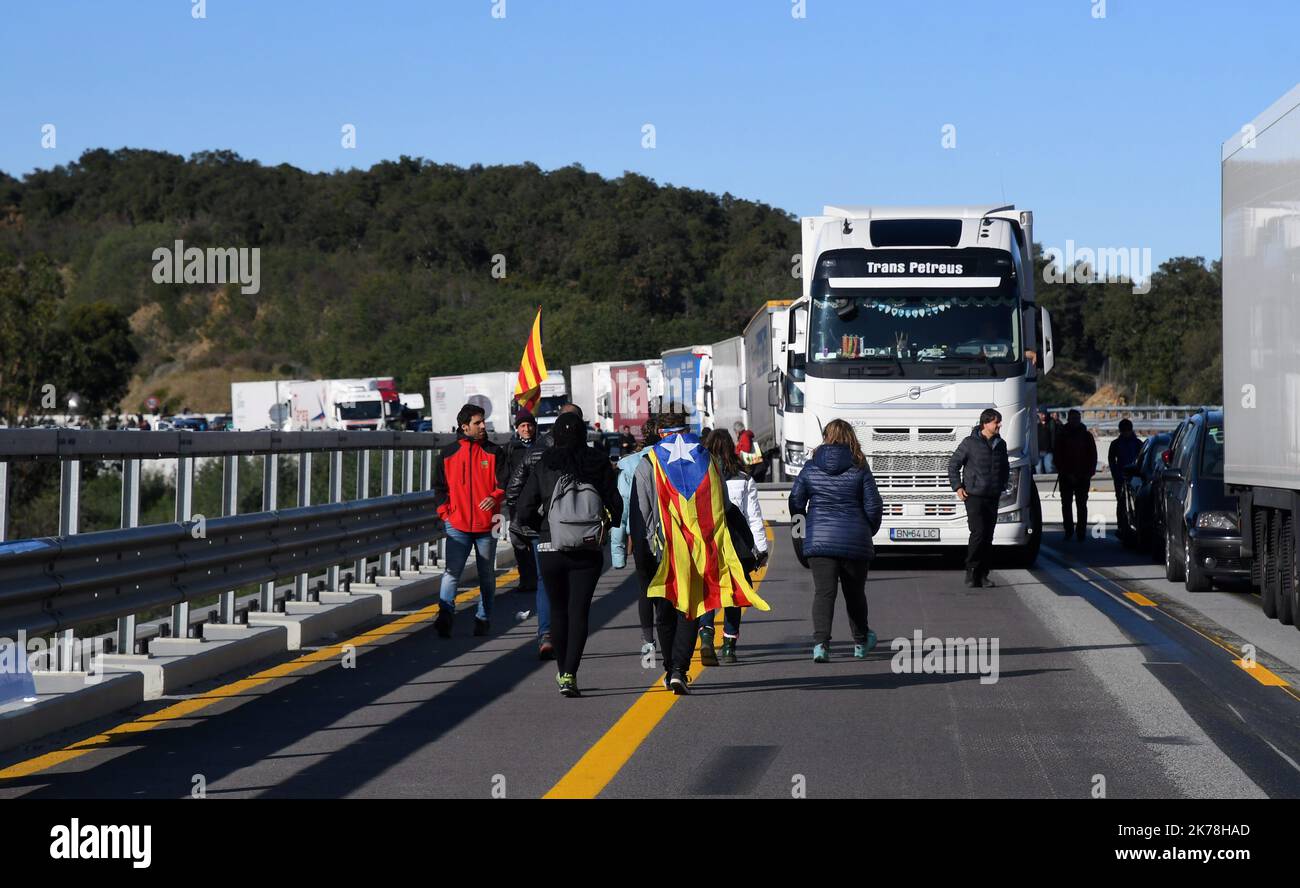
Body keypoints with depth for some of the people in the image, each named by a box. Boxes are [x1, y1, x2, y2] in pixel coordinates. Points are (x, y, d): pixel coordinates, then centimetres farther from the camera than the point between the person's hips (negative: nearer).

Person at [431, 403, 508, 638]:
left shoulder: (494, 453, 6)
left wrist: (495, 497, -20)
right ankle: (446, 614, -21)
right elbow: (439, 486, 12)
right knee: (452, 571, -14)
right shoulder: (448, 454, 7)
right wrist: (444, 512, 0)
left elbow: (504, 482, 0)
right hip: (457, 524, -1)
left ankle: (484, 618, 18)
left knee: (487, 575, 9)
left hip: (487, 524, 1)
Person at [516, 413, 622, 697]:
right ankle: (570, 674, -13)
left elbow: (525, 511, -4)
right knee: (579, 611, 0)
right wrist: (604, 526, 17)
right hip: (589, 550, -1)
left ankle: (562, 671, 27)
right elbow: (615, 506, -2)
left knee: (558, 610, 17)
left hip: (550, 548, 1)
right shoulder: (599, 465, -2)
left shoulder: (543, 466, -3)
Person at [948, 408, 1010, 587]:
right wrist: (957, 487, -5)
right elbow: (953, 464, 0)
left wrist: (1002, 486, 15)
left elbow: (1005, 468, 26)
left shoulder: (1000, 444, 10)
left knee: (988, 536, 5)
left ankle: (982, 574, 10)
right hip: (974, 496, -5)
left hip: (993, 498, 5)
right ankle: (971, 571, -3)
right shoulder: (970, 443, -6)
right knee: (978, 533, -14)